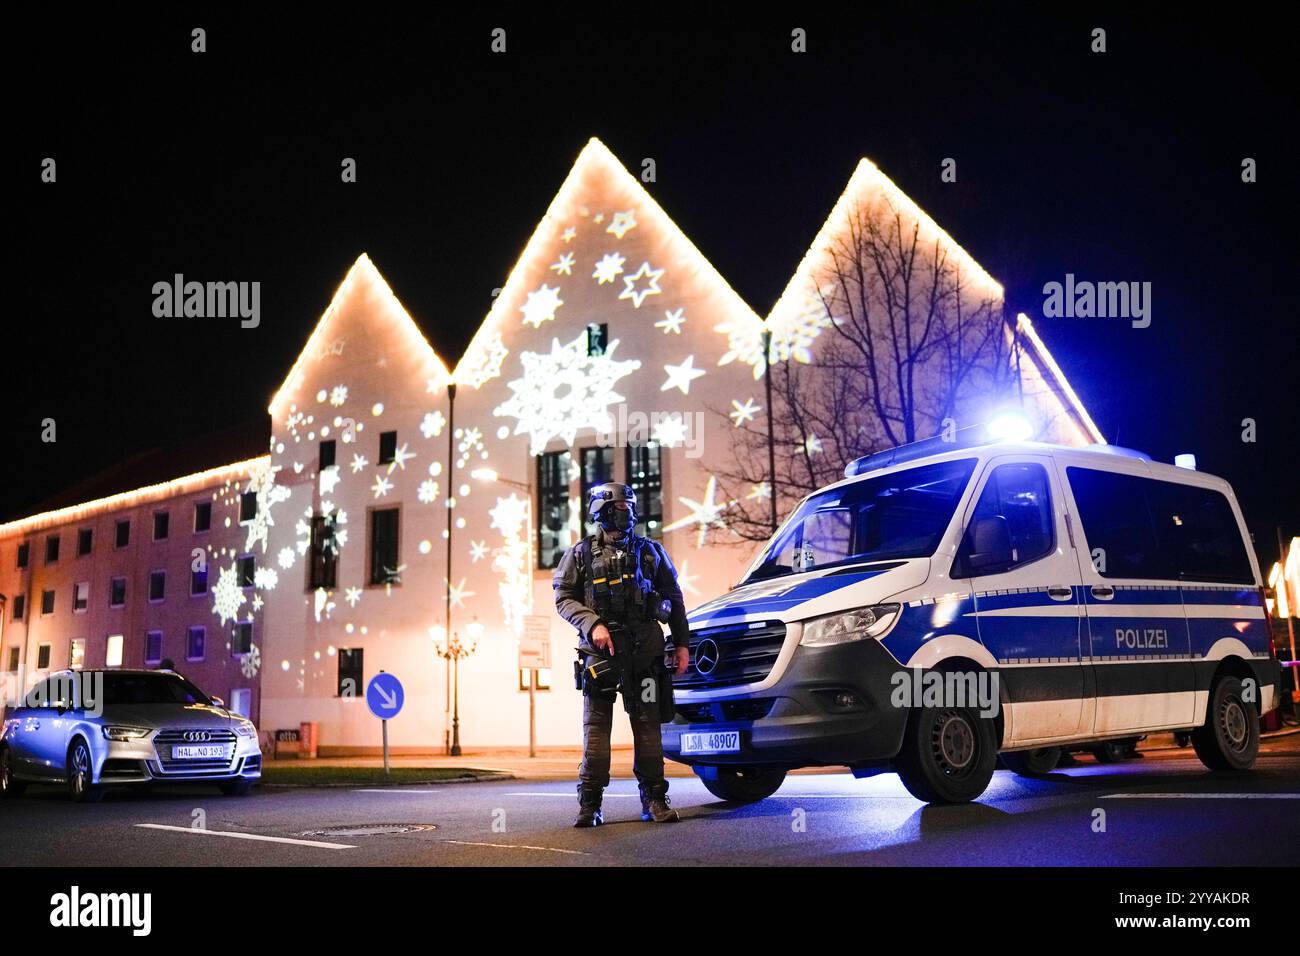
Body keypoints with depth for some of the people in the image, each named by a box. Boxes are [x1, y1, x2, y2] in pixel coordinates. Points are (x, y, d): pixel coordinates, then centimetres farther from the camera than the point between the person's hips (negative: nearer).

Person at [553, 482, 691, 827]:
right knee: (596, 724, -2)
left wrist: (681, 643, 11)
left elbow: (674, 599, 16)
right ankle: (590, 804, 1)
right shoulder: (582, 554, 8)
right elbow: (564, 598, 4)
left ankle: (653, 799, 7)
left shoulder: (650, 551, 13)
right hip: (600, 650, -1)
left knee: (647, 723, 2)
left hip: (645, 649, 1)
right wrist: (592, 624, -11)